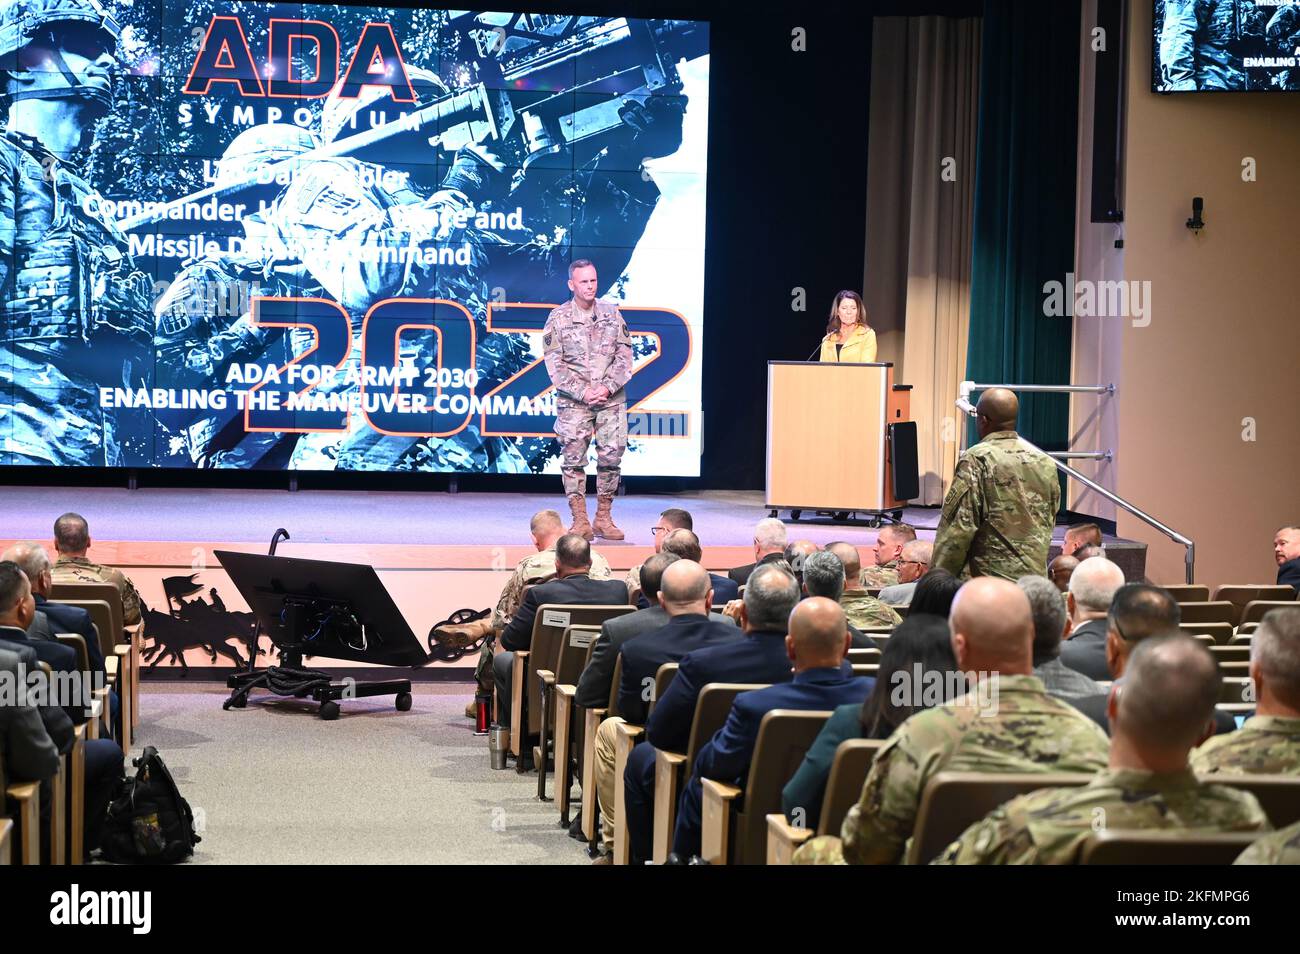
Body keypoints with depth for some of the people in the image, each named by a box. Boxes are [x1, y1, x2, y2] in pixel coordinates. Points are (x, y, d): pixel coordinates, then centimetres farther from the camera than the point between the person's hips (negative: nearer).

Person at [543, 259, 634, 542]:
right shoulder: (558, 319, 1)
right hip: (573, 401, -2)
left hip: (611, 399, 2)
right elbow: (554, 364, -4)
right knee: (574, 459, -4)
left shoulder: (612, 314, 8)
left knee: (611, 455, 1)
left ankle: (603, 518, 10)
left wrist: (608, 386, -9)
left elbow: (624, 356, 5)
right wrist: (582, 391, -13)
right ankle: (580, 521, 1)